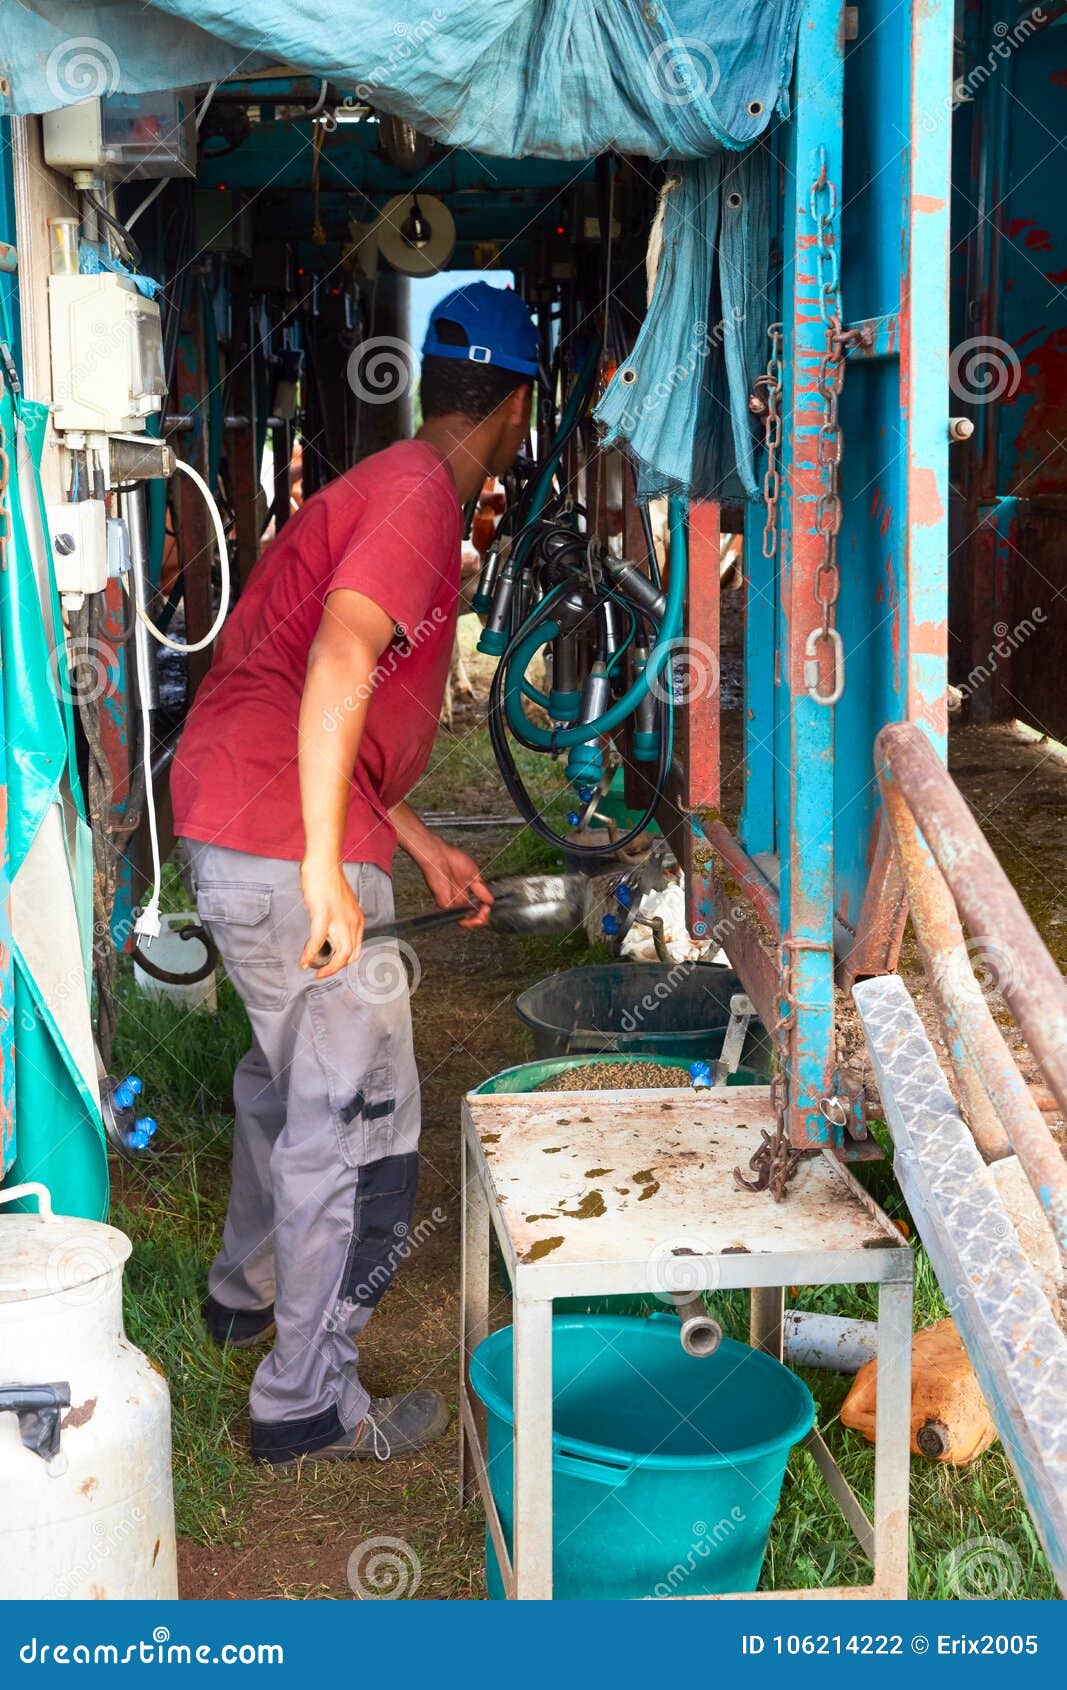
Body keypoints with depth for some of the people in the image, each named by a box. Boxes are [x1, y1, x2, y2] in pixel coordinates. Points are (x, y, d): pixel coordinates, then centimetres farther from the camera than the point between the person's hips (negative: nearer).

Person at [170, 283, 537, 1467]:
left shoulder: (385, 486, 21)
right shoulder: (421, 495, -11)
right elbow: (337, 663, -28)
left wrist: (426, 850, 27)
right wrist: (324, 871, -31)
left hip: (233, 823, 11)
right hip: (284, 839, -11)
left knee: (289, 1071, 28)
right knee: (356, 1115, -3)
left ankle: (249, 1290, 46)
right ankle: (309, 1402, 8)